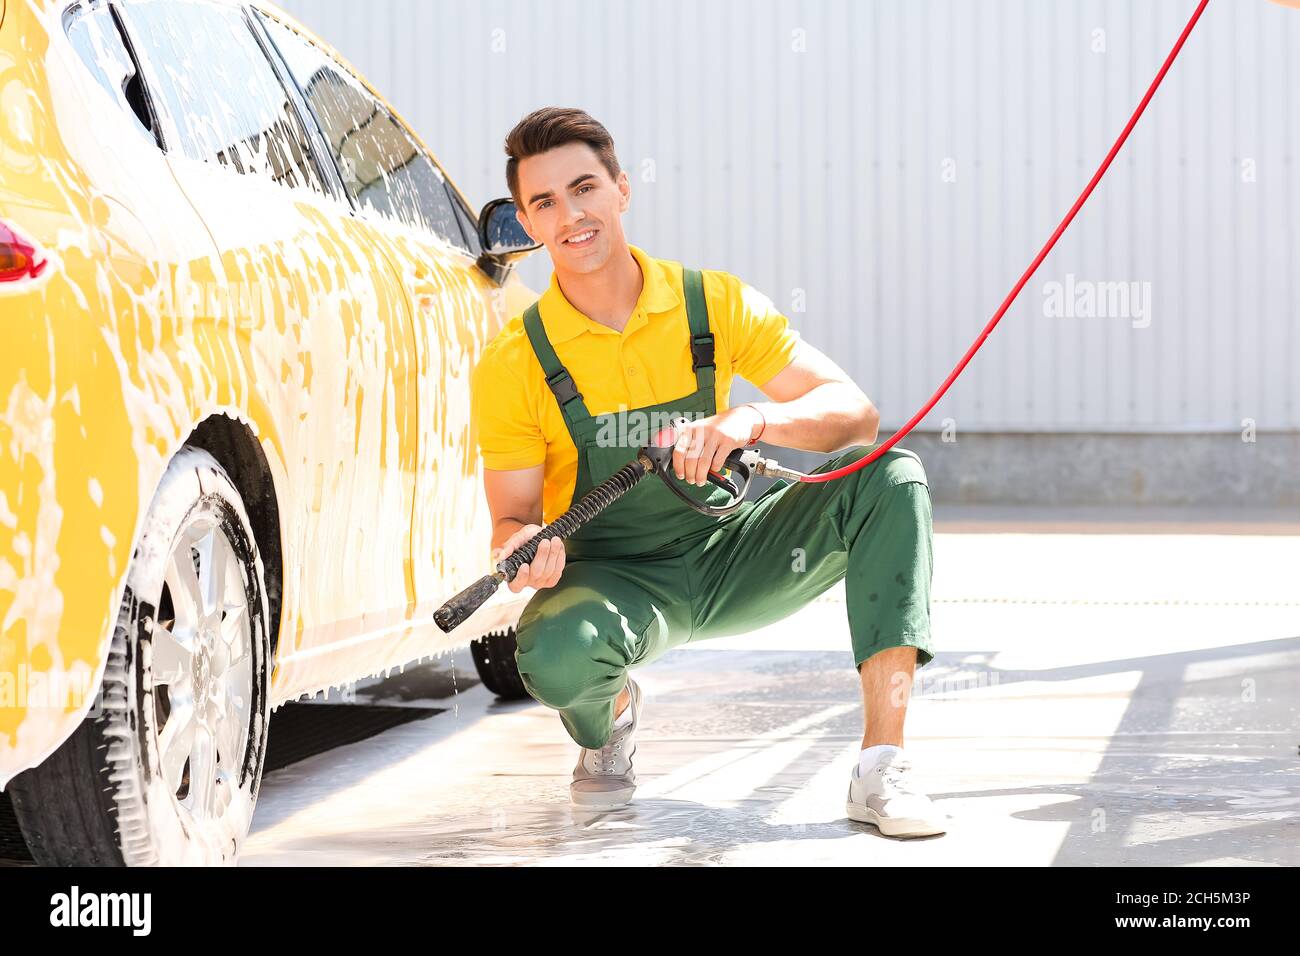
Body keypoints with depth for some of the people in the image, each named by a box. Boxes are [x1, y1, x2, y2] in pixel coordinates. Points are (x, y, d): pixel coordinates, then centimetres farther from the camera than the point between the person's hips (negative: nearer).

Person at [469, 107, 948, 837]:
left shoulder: (716, 303, -8)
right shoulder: (514, 364, -11)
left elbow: (855, 413, -12)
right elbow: (512, 519, -6)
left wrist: (752, 420, -33)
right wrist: (525, 552, -32)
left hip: (727, 556, 2)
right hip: (609, 577, -2)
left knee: (890, 478, -22)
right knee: (554, 658, -39)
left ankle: (883, 769, -27)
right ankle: (612, 712, 5)